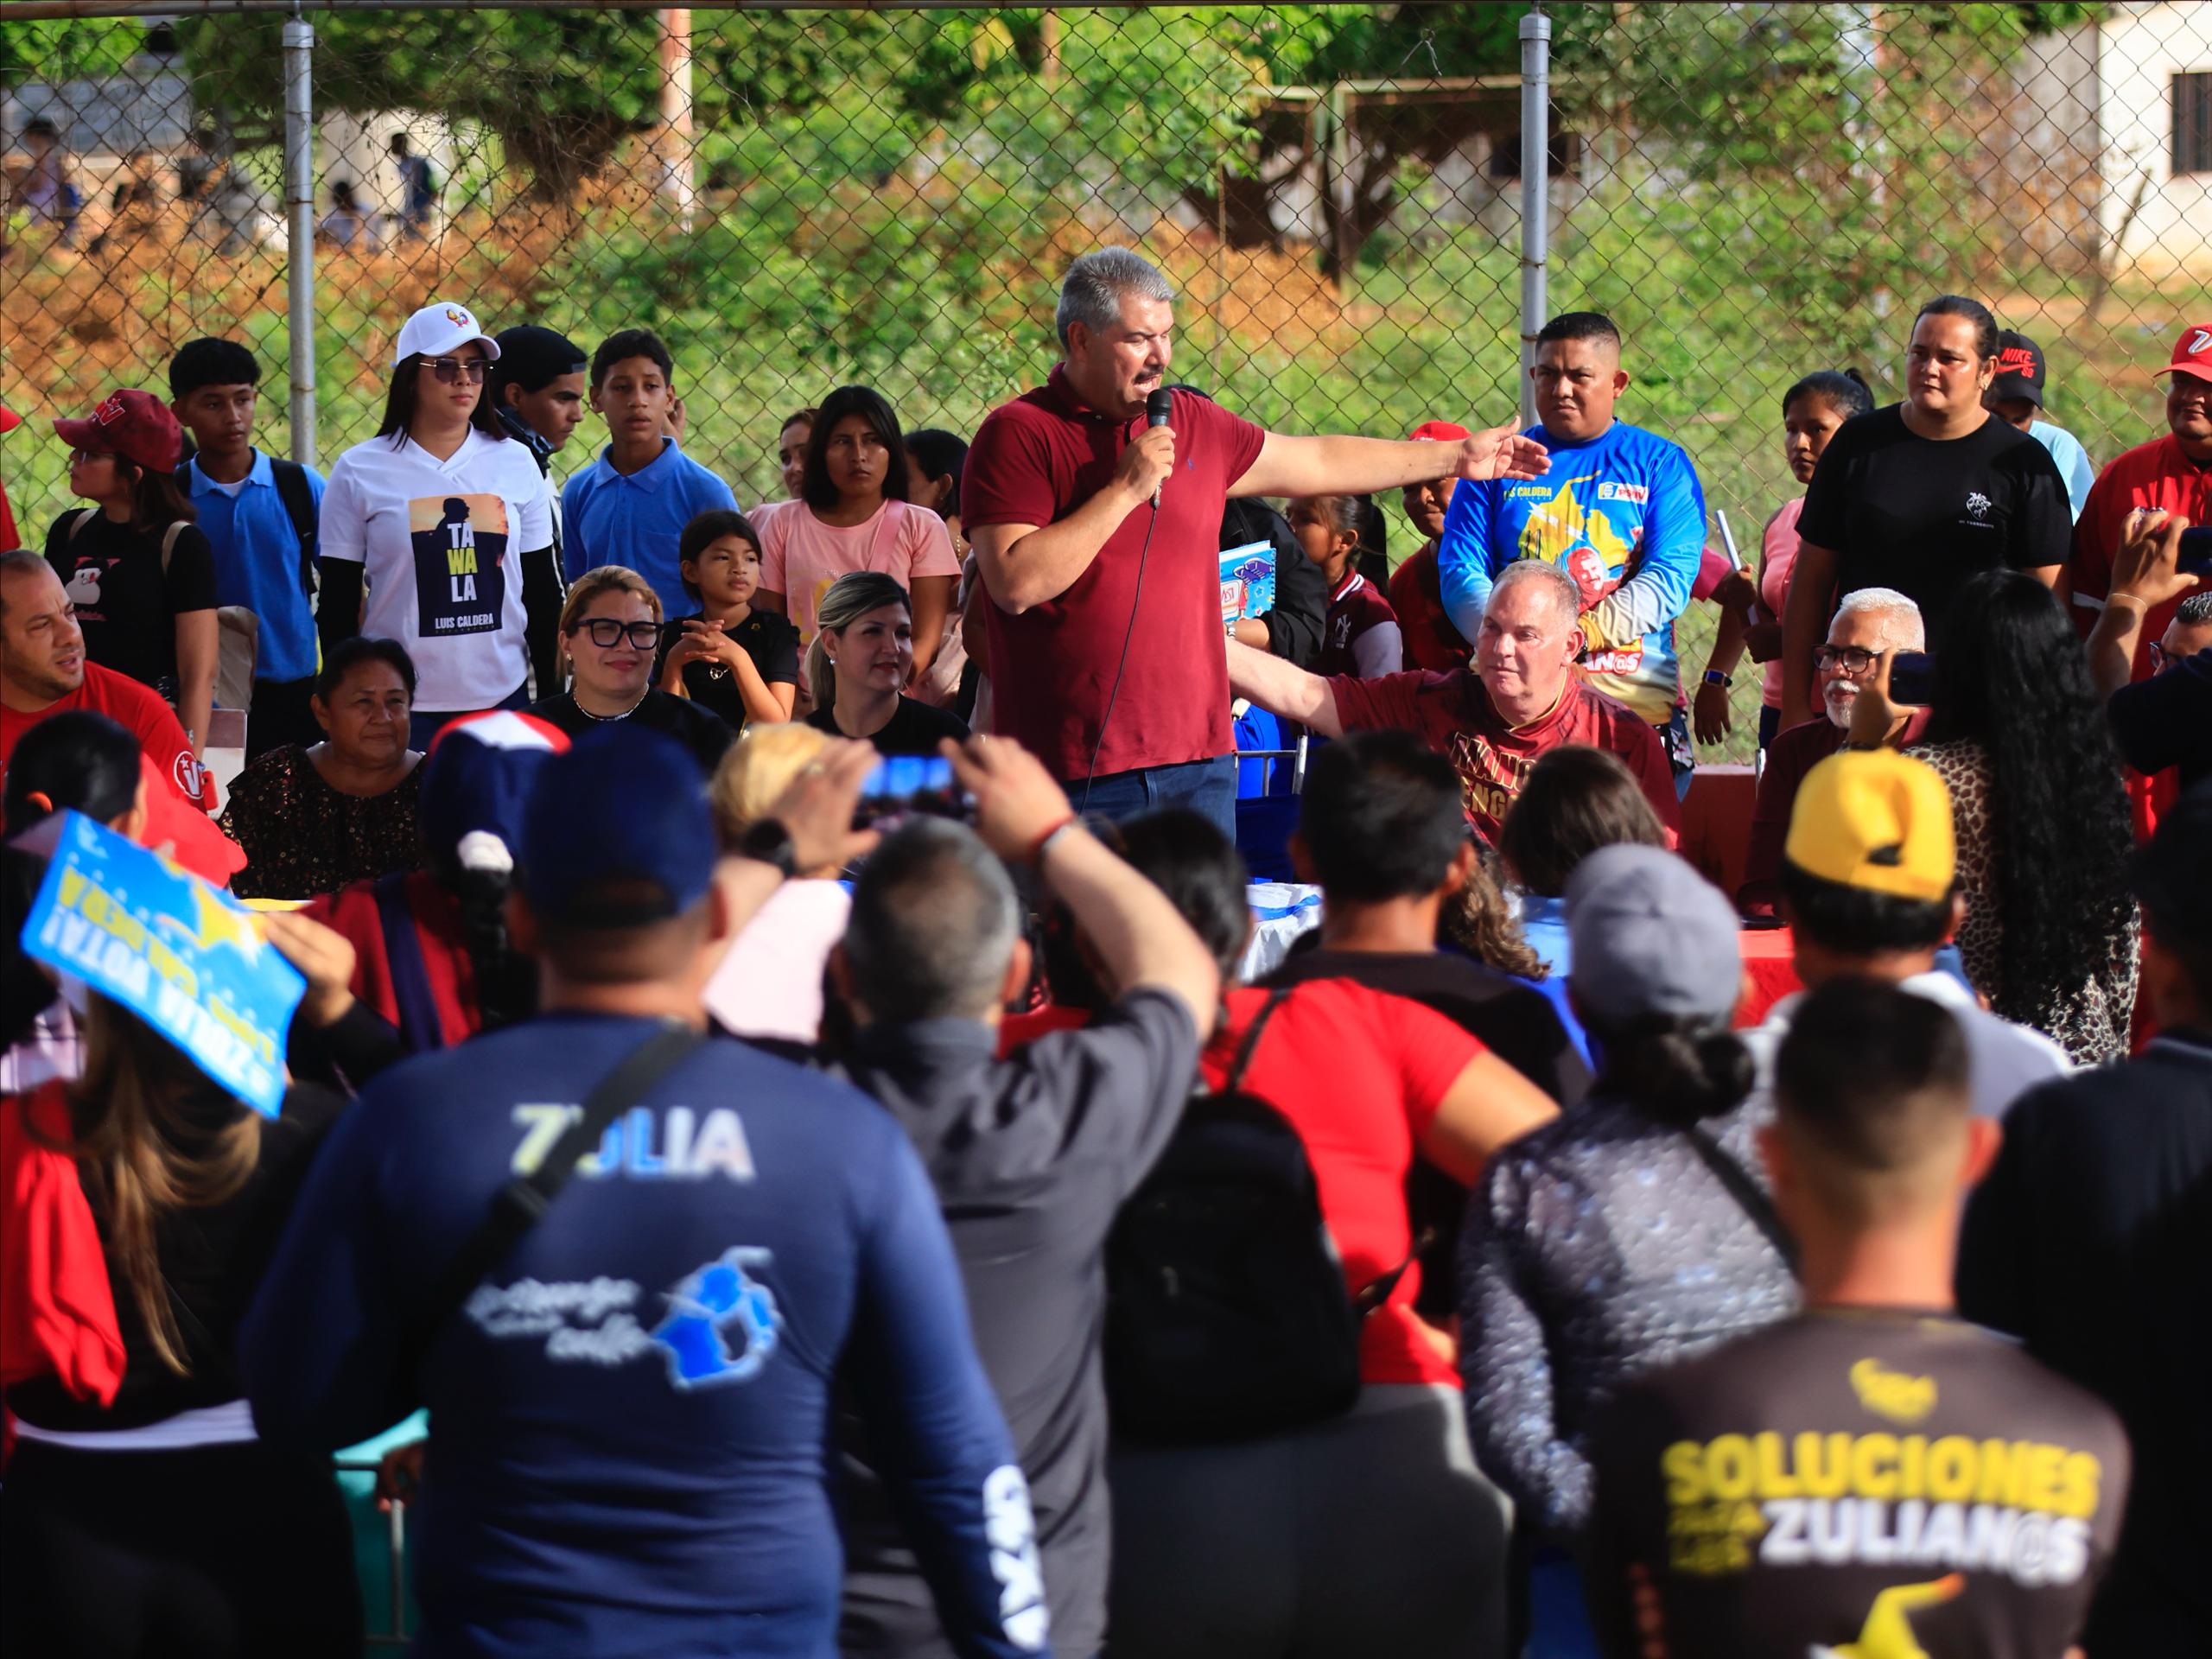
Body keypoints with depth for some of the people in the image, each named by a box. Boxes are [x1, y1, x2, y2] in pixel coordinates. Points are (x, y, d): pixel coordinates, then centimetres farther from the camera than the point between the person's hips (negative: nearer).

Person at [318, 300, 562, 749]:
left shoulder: (517, 464, 7)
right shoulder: (359, 472, -1)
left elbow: (542, 592, 12)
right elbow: (338, 606, 2)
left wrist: (554, 702, 10)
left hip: (502, 699, 3)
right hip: (398, 706, -2)